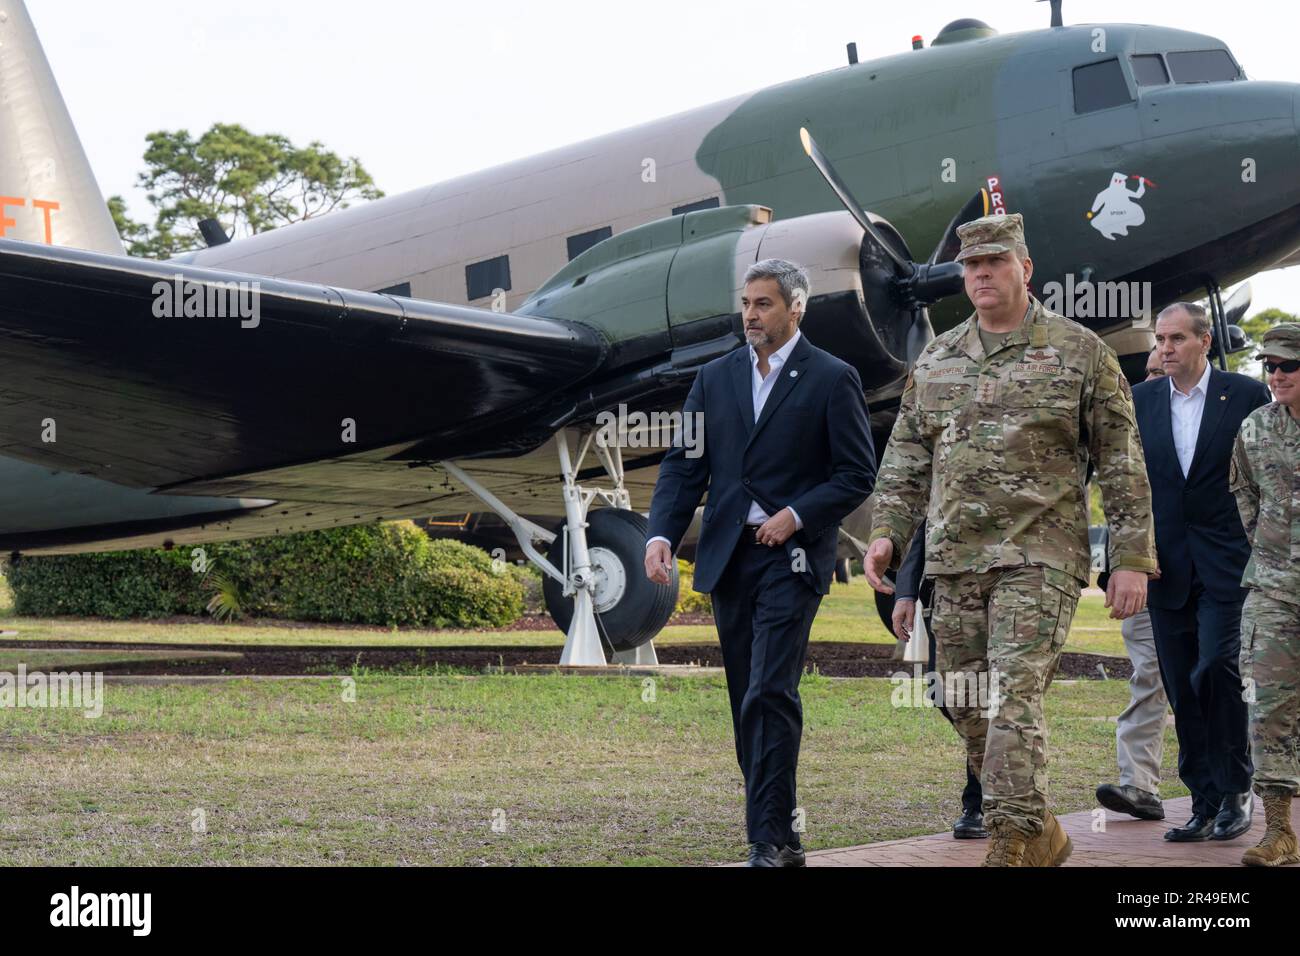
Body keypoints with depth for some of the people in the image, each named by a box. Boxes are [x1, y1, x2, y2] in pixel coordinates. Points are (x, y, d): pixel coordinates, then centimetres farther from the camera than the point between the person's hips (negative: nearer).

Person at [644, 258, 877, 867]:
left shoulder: (831, 379, -1)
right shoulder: (715, 378, 12)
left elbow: (857, 473, -2)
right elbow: (683, 466, 7)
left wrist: (796, 515, -14)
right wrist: (662, 535, -8)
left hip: (791, 558, -5)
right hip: (729, 557, 5)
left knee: (769, 694, -14)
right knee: (747, 698, 8)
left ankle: (771, 839, -13)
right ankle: (775, 827, 17)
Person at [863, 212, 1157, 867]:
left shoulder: (1080, 352, 0)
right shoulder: (935, 360, 14)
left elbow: (1122, 465, 0)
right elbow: (905, 460, 17)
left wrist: (1131, 559, -5)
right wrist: (885, 533, 3)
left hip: (1040, 557, -5)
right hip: (954, 561, 6)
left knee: (1014, 699, -17)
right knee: (970, 711, 8)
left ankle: (1011, 848, -16)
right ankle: (1043, 836, 23)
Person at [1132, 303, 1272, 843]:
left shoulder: (1246, 395, -1)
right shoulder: (1140, 401, 9)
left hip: (1226, 561, -4)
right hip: (1168, 567, 4)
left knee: (1215, 668, -18)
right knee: (1183, 691, 5)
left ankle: (1236, 790, -2)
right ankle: (1205, 807, 12)